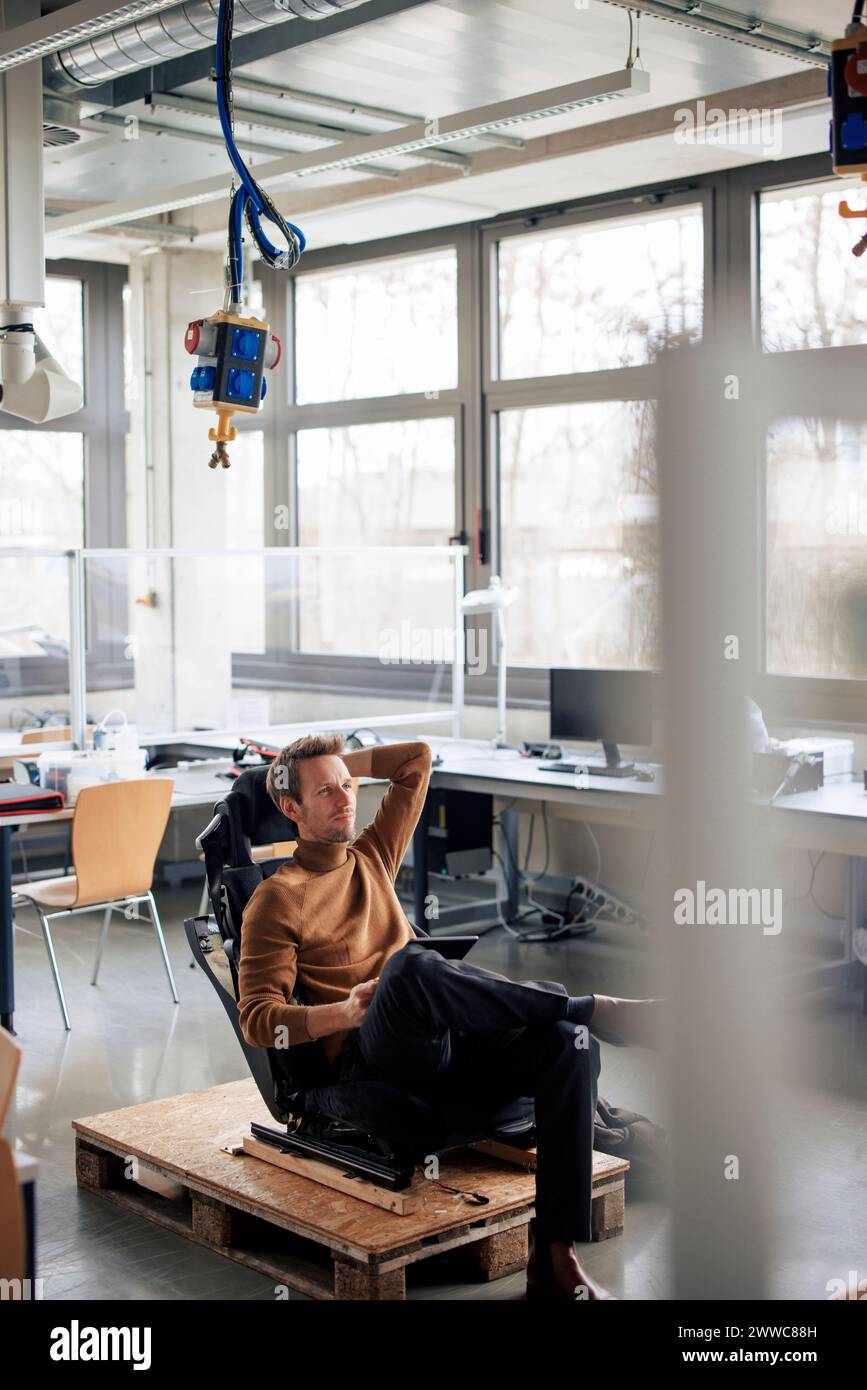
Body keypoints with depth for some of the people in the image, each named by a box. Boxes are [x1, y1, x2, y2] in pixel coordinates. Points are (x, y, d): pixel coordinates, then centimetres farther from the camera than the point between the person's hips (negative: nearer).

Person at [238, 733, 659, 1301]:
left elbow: (418, 758, 30)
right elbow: (257, 1018, -3)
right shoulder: (277, 898, 5)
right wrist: (343, 1012, -17)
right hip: (375, 1055, -6)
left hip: (450, 1045, 6)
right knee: (411, 964, -40)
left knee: (570, 1043, -24)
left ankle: (556, 1258, -27)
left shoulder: (373, 856, 23)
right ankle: (592, 1007, -28)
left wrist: (337, 762, 26)